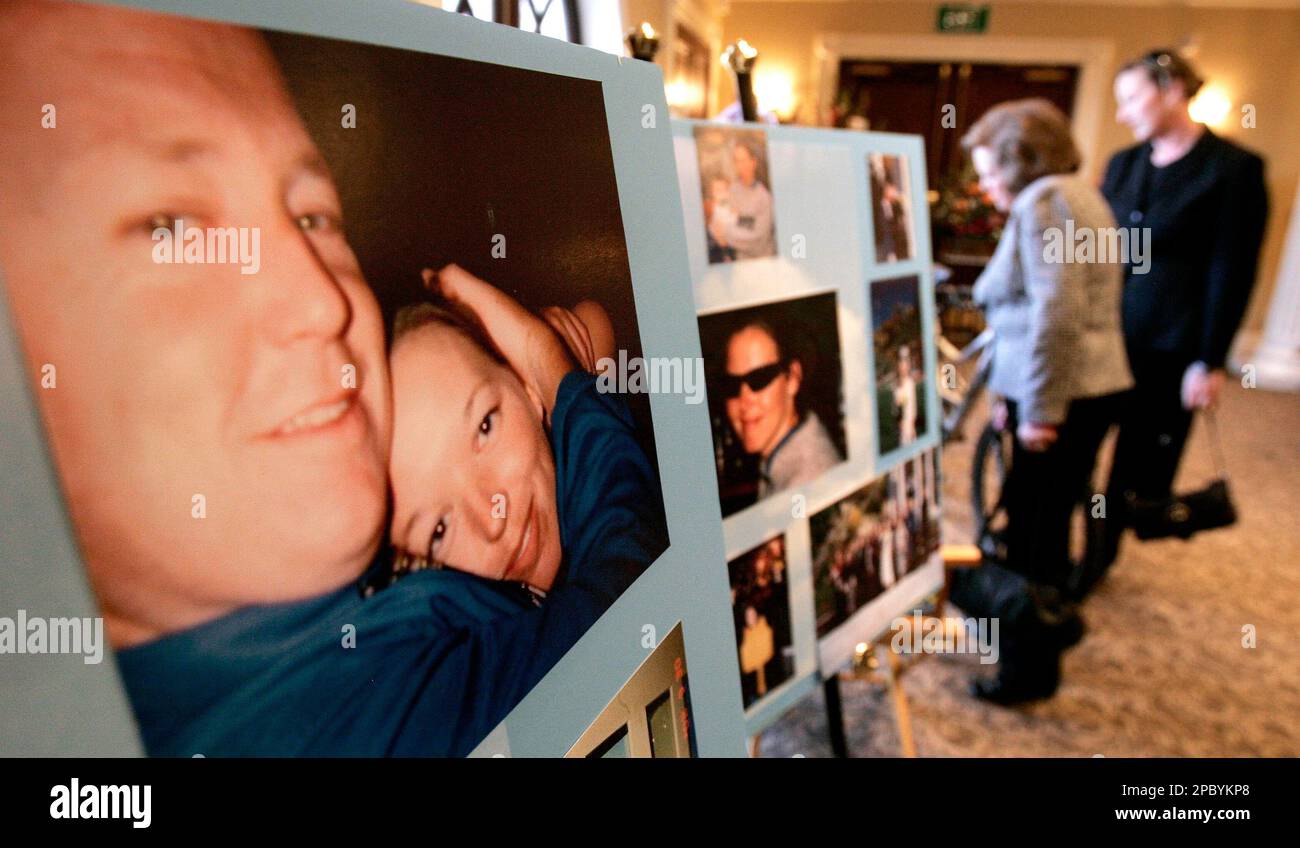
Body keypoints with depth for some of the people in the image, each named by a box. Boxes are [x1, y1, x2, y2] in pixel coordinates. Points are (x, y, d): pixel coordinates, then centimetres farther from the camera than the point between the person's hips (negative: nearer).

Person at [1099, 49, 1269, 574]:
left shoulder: (1235, 168, -7)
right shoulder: (1123, 163, 9)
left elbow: (1232, 272, -8)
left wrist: (1211, 362, -10)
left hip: (1169, 347, -4)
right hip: (1104, 335, 5)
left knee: (1140, 461, 6)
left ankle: (1101, 552, 23)